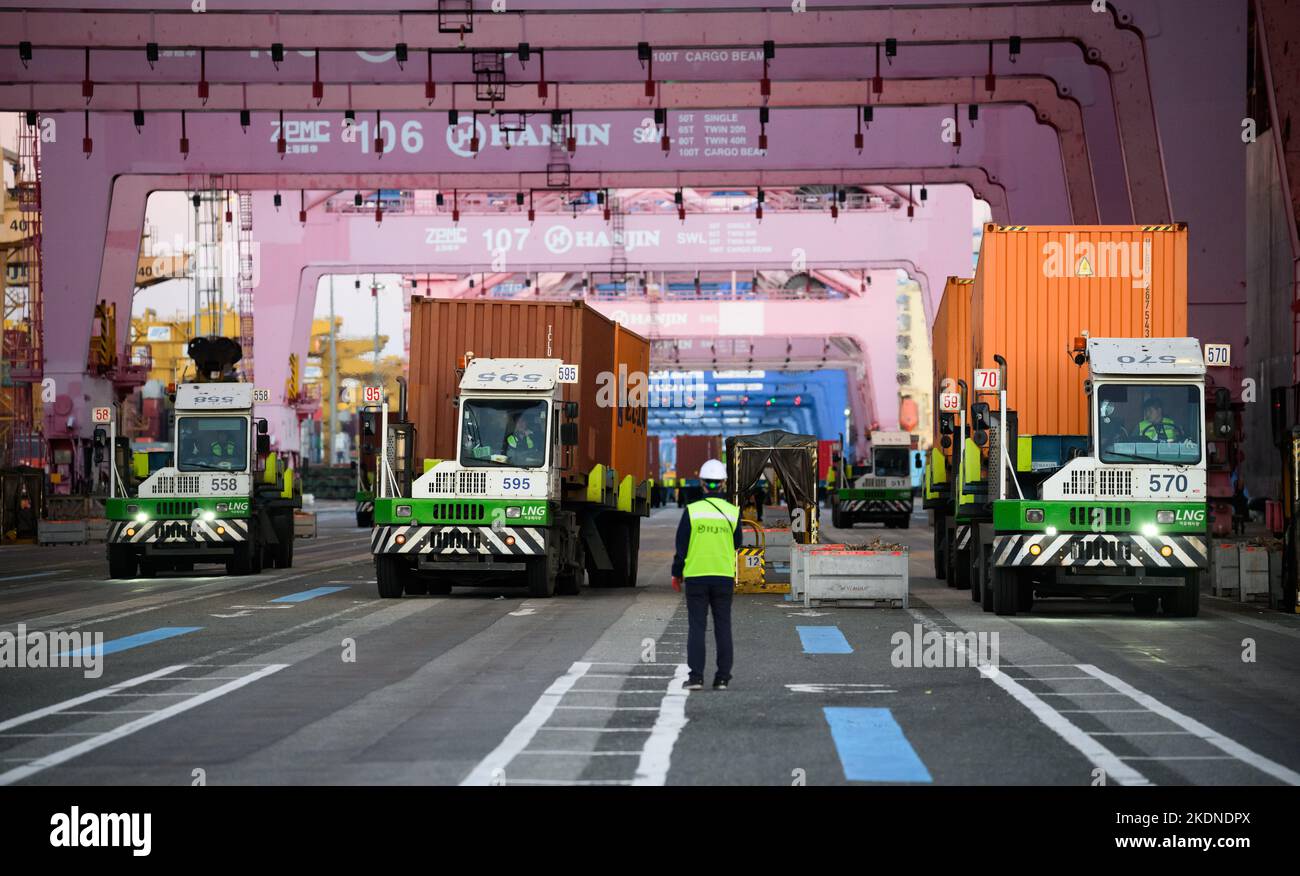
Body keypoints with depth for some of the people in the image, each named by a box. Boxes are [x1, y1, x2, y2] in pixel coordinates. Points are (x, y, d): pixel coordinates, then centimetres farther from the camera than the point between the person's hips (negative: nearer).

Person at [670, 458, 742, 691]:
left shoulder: (692, 511, -7)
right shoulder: (733, 512, -1)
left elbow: (681, 546, -3)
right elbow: (736, 546, 9)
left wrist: (677, 574, 8)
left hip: (695, 577, -1)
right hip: (724, 576, 1)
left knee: (696, 626, 2)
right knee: (723, 628, 7)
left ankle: (695, 676, -3)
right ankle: (722, 678, 6)